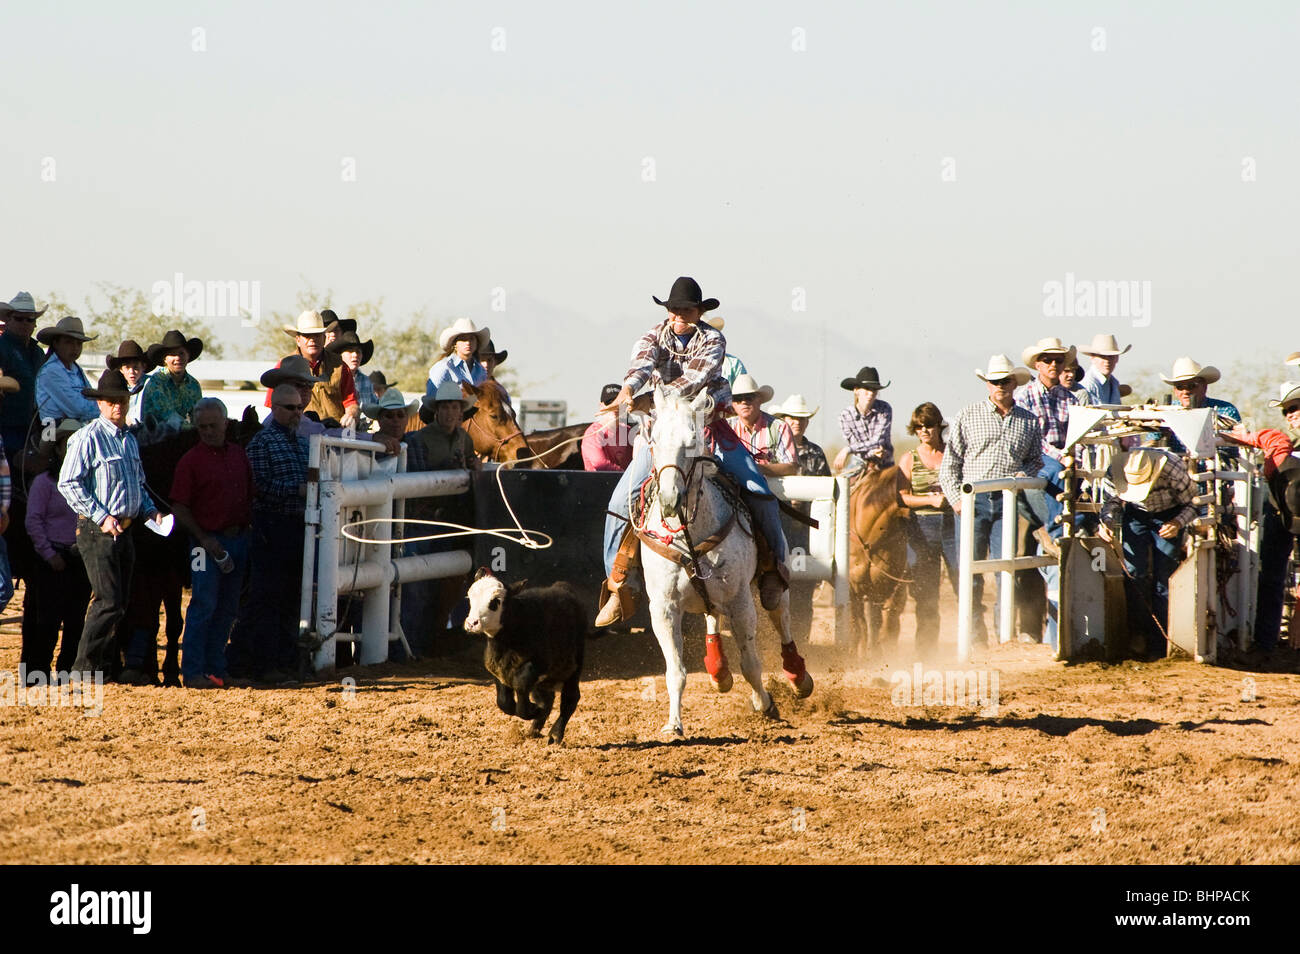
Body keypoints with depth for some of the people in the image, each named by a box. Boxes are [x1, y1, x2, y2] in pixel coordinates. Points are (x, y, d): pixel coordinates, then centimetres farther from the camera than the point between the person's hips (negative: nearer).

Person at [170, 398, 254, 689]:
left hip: (238, 539, 6)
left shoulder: (239, 455, 13)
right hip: (209, 541, -6)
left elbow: (250, 497, 21)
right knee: (203, 606, -10)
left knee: (227, 609, 8)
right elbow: (179, 508, -7)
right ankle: (193, 672, -9)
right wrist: (204, 538, -15)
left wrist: (249, 529, 9)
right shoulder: (191, 460, -4)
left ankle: (216, 668, 14)